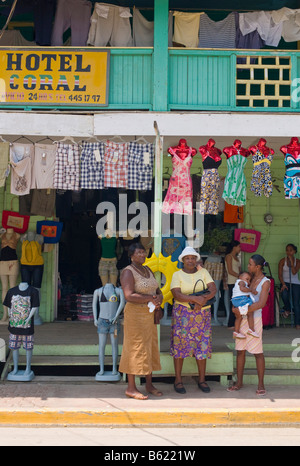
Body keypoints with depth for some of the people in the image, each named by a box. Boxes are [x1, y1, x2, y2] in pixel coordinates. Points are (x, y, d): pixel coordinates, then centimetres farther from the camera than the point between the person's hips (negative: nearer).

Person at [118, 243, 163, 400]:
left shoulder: (147, 270, 13)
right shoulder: (128, 272, -12)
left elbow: (157, 290, 16)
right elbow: (129, 296, -24)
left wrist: (159, 298, -7)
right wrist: (151, 298, -19)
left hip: (150, 315, 8)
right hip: (135, 314, -8)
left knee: (150, 348, 11)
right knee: (136, 349, -5)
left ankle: (149, 384, 21)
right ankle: (131, 388, 2)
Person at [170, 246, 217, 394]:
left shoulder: (203, 272, 8)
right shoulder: (177, 275, 0)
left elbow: (213, 290, -2)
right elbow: (177, 295, -13)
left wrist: (203, 300, -20)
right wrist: (196, 298, -23)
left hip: (202, 314, 2)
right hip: (182, 313, -2)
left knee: (202, 345, 3)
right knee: (180, 344, -2)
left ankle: (202, 380, 14)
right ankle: (178, 380, 8)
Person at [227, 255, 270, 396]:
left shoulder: (265, 282, -7)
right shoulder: (249, 278, 10)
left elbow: (261, 303, -18)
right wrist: (235, 307, 1)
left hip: (254, 319, -6)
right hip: (242, 319, 6)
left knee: (257, 352, -1)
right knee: (240, 351, 8)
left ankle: (261, 385, 8)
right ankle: (239, 382, 16)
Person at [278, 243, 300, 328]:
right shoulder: (282, 261, 4)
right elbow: (280, 274, -2)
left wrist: (291, 261, -13)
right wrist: (283, 284, -16)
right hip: (285, 282, 0)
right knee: (284, 294, -32)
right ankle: (287, 309, 0)